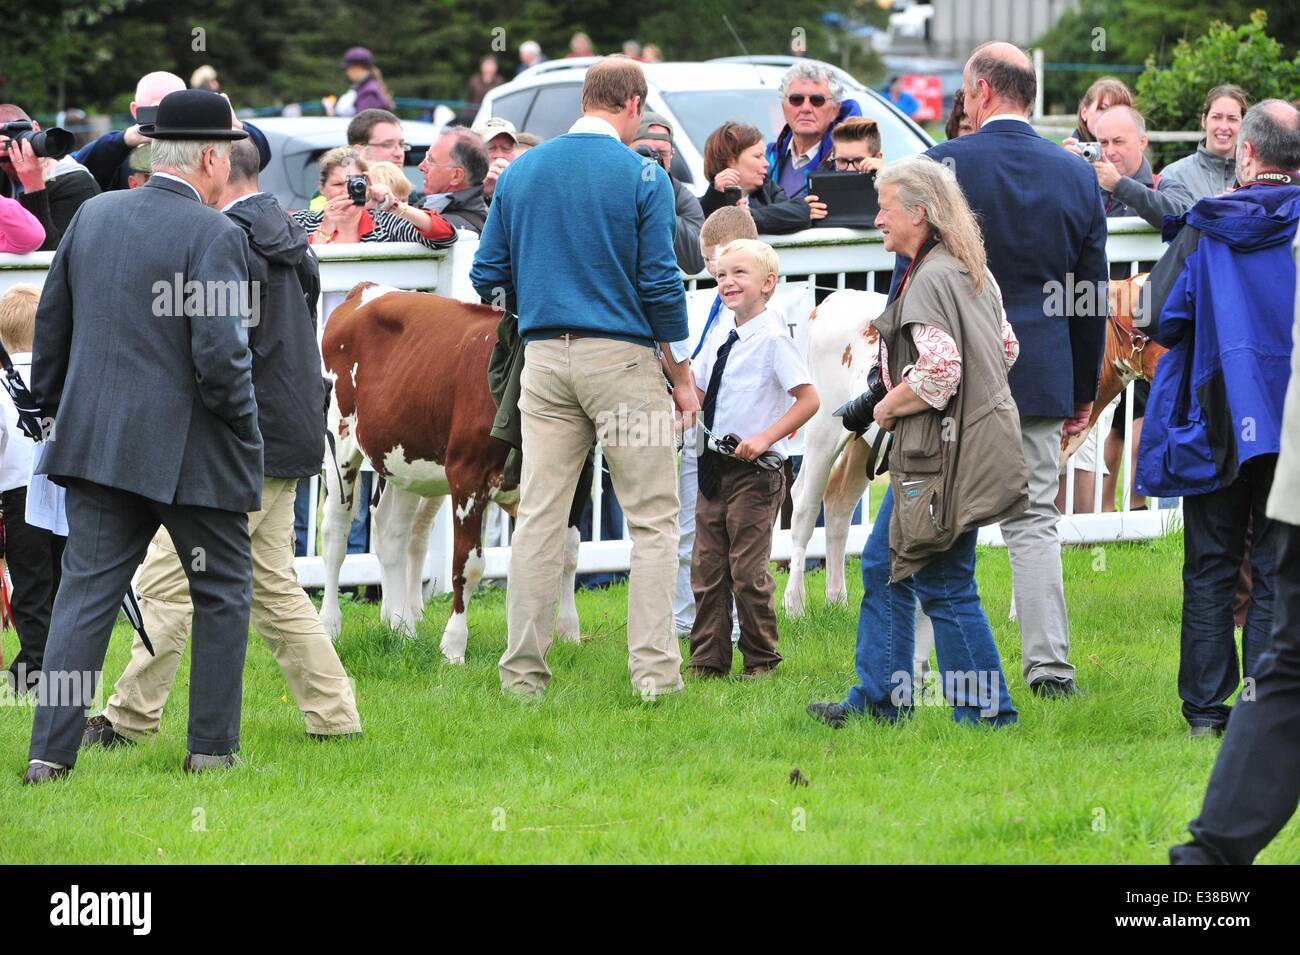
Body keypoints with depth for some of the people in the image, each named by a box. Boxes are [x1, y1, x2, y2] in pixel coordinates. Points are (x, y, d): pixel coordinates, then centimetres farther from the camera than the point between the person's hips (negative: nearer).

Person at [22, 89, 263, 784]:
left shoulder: (92, 217, 7)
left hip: (95, 440, 5)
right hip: (191, 452, -5)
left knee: (85, 593, 3)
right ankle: (212, 747, 14)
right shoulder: (214, 236, -13)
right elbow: (220, 353, -20)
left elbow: (51, 324, 14)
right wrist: (243, 429, -4)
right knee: (222, 594, 11)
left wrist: (53, 408, 25)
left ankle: (50, 752, -5)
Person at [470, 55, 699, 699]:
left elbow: (487, 277, 8)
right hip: (623, 356, -4)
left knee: (539, 518, 6)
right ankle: (653, 670, -3)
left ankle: (522, 671, 5)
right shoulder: (641, 176, -6)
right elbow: (660, 282, -8)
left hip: (546, 357, 4)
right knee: (652, 520, 2)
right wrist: (682, 375, 1)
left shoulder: (521, 173, 7)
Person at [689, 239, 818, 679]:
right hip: (713, 468, 7)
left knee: (747, 569, -3)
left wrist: (765, 437, -20)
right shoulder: (719, 336, 10)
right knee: (707, 565, 8)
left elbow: (808, 399, -14)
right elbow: (699, 393, 22)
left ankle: (761, 660, 9)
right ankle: (708, 661, 14)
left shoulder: (772, 338, -11)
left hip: (754, 470, -7)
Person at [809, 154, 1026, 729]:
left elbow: (939, 374, -27)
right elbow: (1007, 348, 19)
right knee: (883, 567, 16)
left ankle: (986, 713, 2)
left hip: (941, 454, -10)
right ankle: (878, 699, 21)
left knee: (945, 587, -3)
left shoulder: (928, 280, -18)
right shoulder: (974, 272, 12)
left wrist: (888, 406, -10)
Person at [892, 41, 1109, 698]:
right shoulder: (1077, 176, 3)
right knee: (1034, 523, 6)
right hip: (1040, 374, 3)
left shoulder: (943, 165, -8)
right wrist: (1084, 391, 17)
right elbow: (1091, 294, 9)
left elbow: (910, 276, -6)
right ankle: (1048, 666, -1)